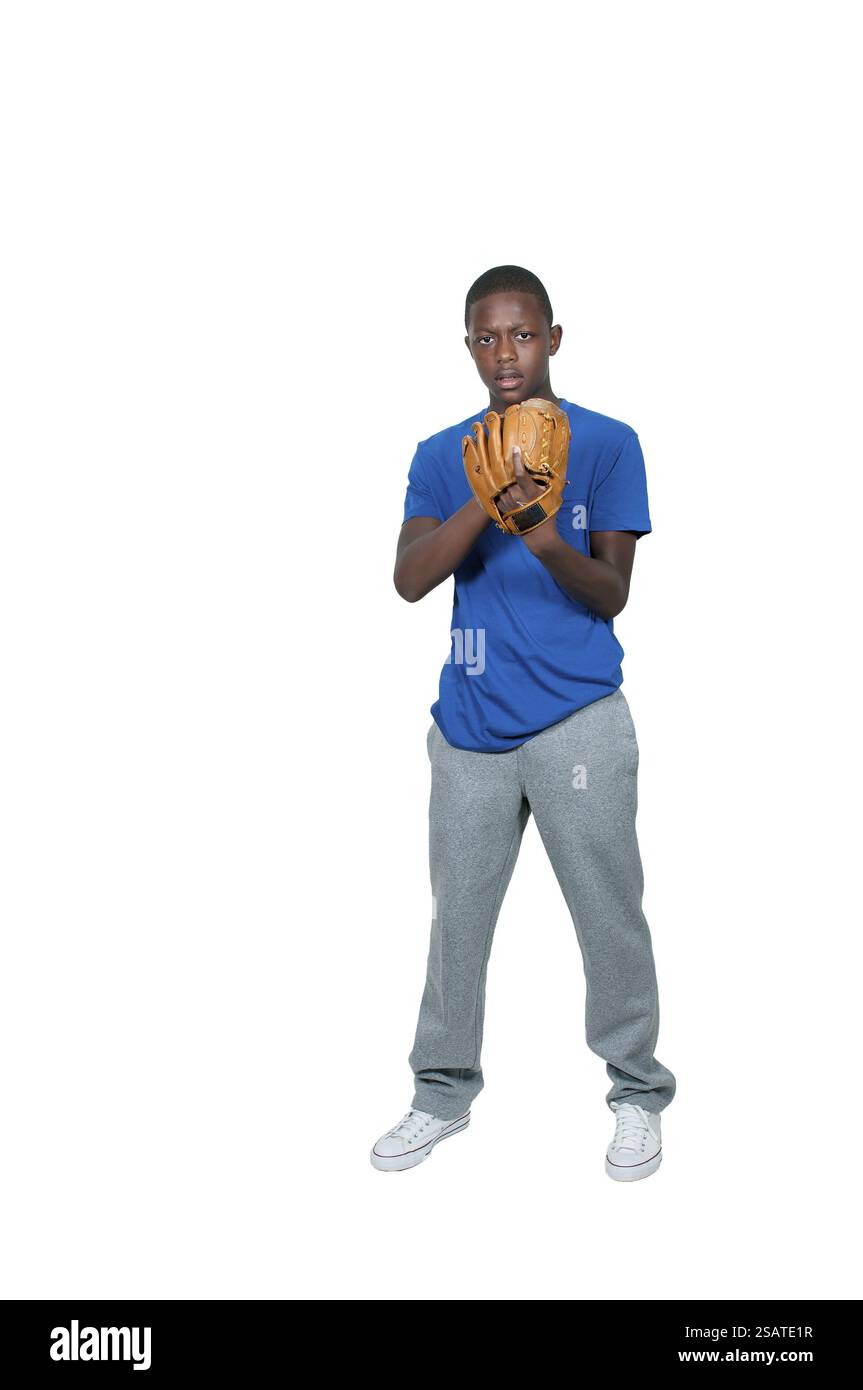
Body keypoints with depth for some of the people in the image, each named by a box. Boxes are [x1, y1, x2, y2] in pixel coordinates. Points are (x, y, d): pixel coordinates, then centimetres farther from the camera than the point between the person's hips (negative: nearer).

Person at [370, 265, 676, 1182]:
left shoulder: (606, 444, 0)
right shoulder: (442, 457, 7)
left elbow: (612, 596, -3)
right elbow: (409, 579, -6)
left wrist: (553, 546, -24)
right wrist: (486, 501, -21)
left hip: (578, 721, -2)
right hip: (470, 725, 3)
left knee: (608, 912, 4)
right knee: (457, 916, 11)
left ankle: (638, 1091, 23)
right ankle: (444, 1092, 27)